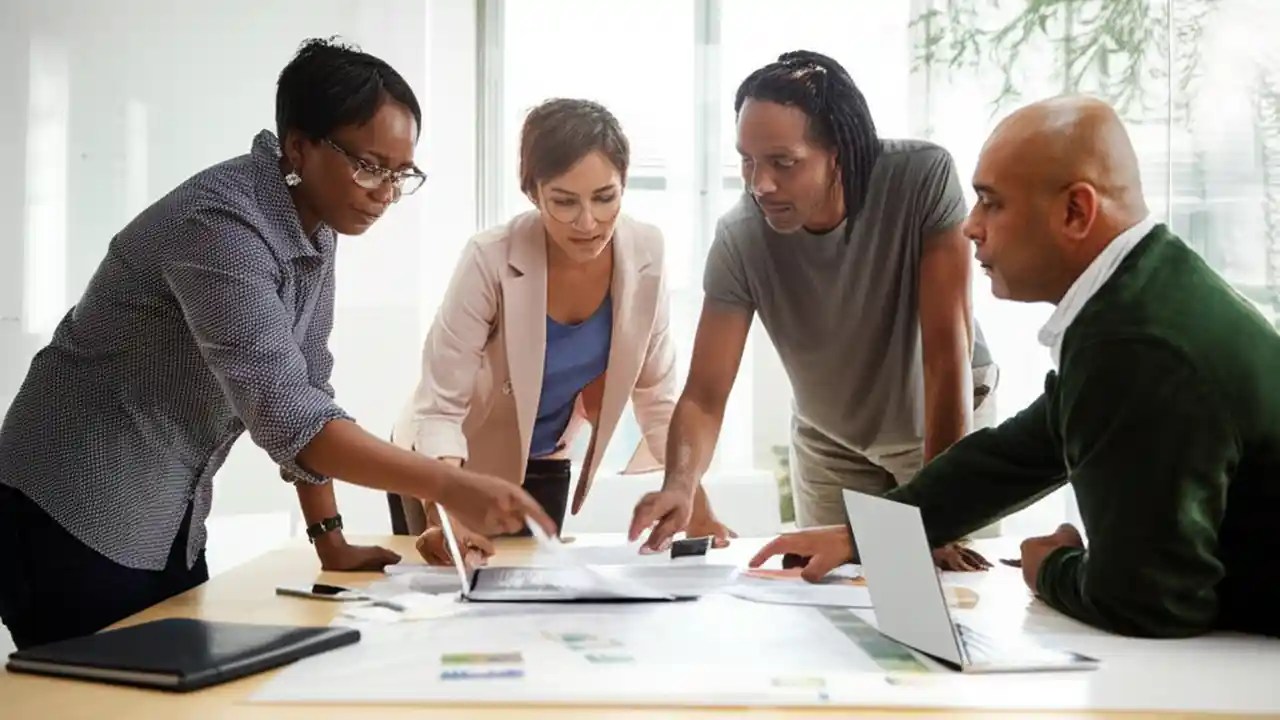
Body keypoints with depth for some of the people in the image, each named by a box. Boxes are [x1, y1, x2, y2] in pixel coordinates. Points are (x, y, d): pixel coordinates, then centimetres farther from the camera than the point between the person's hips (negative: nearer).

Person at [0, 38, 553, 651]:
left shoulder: (315, 226, 2)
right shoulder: (222, 223, -26)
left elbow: (302, 390, 5)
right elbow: (284, 413, -33)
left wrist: (329, 538, 2)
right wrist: (450, 487, -36)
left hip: (170, 524, 8)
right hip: (78, 518, -8)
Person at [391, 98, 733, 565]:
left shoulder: (644, 253, -18)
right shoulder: (491, 261, -30)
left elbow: (657, 394, -8)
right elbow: (439, 407, -29)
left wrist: (698, 506, -16)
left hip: (545, 468, 4)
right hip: (457, 466, -3)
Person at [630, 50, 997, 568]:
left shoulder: (924, 179, -31)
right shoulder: (739, 238, -25)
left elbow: (947, 350, -31)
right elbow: (704, 397, -23)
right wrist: (680, 487, -44)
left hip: (949, 421, -2)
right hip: (830, 443, 2)